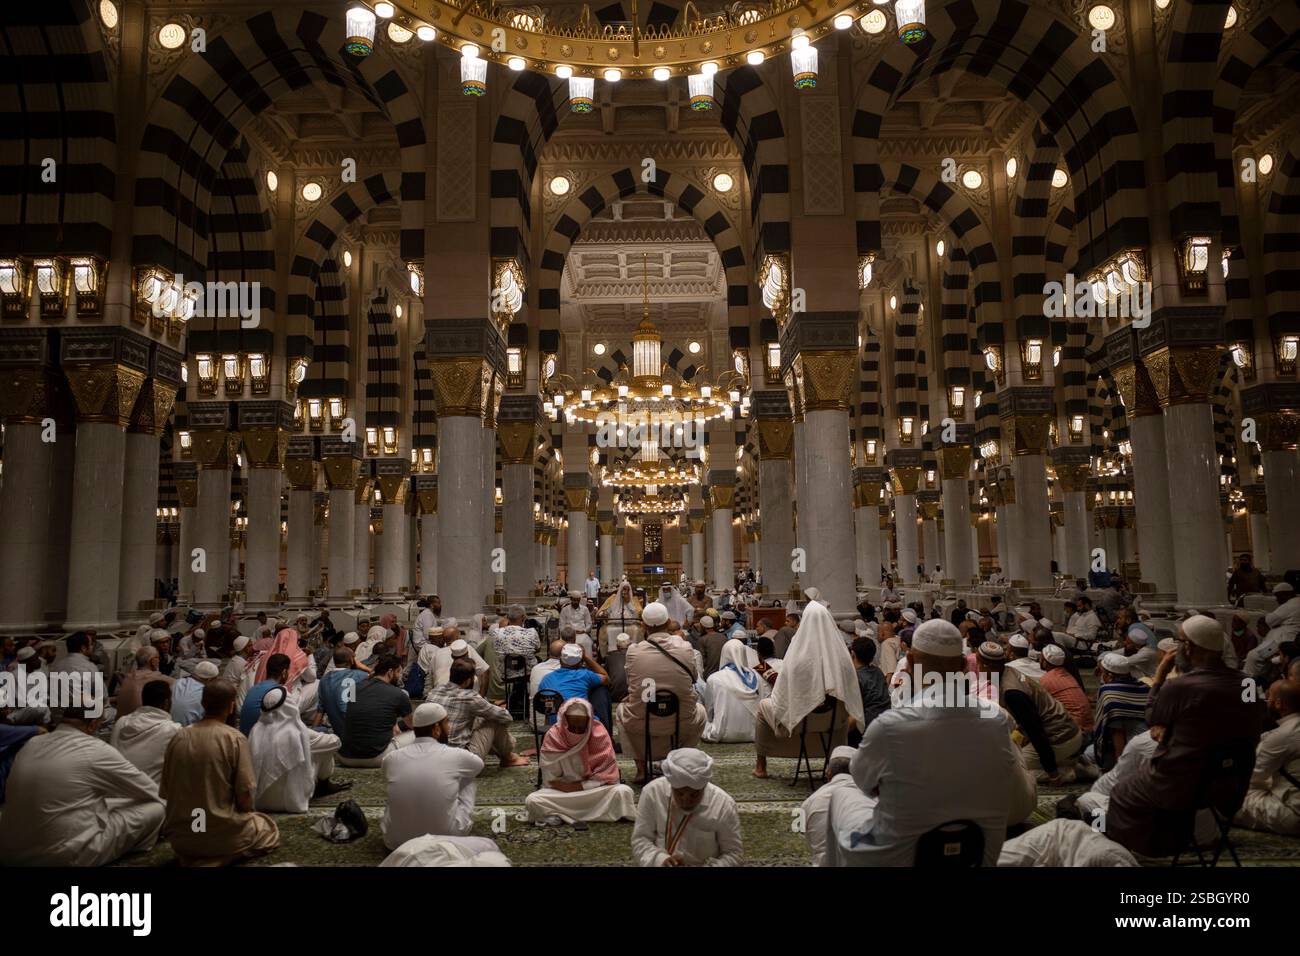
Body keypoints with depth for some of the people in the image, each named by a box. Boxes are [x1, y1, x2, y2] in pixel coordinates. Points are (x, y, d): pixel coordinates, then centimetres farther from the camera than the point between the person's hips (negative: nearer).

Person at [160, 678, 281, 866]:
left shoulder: (178, 738, 0)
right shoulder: (235, 739, -14)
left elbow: (166, 792, 6)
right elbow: (245, 796, -15)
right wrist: (246, 814, 6)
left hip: (179, 837, 6)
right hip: (220, 833, -6)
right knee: (269, 830, 23)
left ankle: (192, 855, 7)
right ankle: (219, 856, -3)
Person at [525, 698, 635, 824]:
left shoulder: (599, 734, -10)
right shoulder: (553, 736, -10)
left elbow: (606, 775, -9)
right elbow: (550, 780, -7)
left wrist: (579, 786, -16)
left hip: (596, 791, -1)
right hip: (561, 792, 1)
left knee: (623, 792, -28)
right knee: (532, 801, -27)